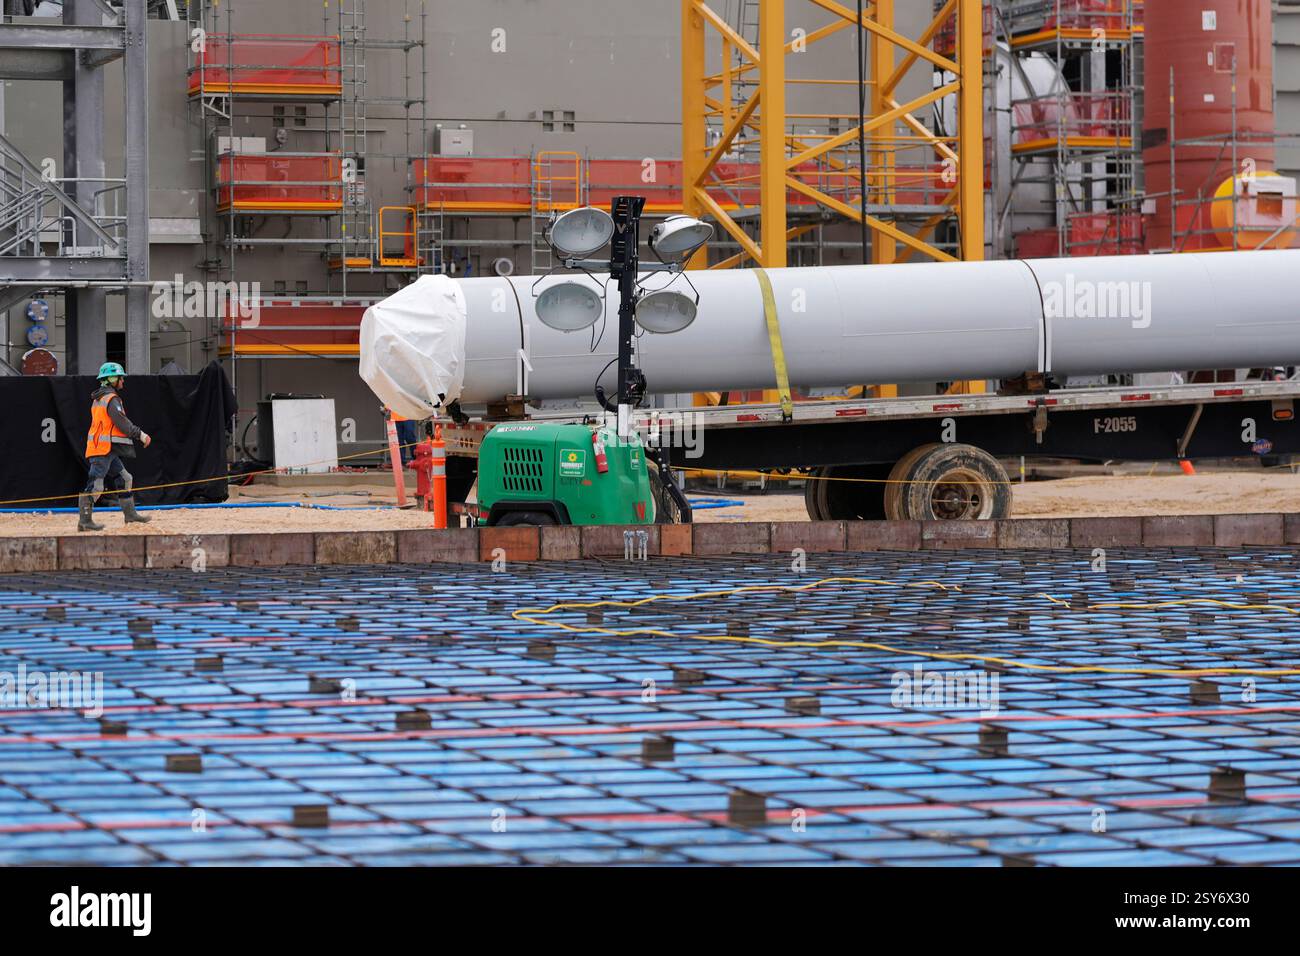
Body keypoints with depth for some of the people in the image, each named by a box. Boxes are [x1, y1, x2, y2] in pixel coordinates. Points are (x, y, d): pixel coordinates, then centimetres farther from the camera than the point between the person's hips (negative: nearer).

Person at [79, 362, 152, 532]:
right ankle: (85, 521, -11)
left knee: (124, 479, 16)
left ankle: (130, 514, 21)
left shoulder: (99, 398, 18)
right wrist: (141, 435, -9)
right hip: (104, 449, -11)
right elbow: (123, 423, -18)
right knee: (95, 486, -10)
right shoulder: (111, 399, -13)